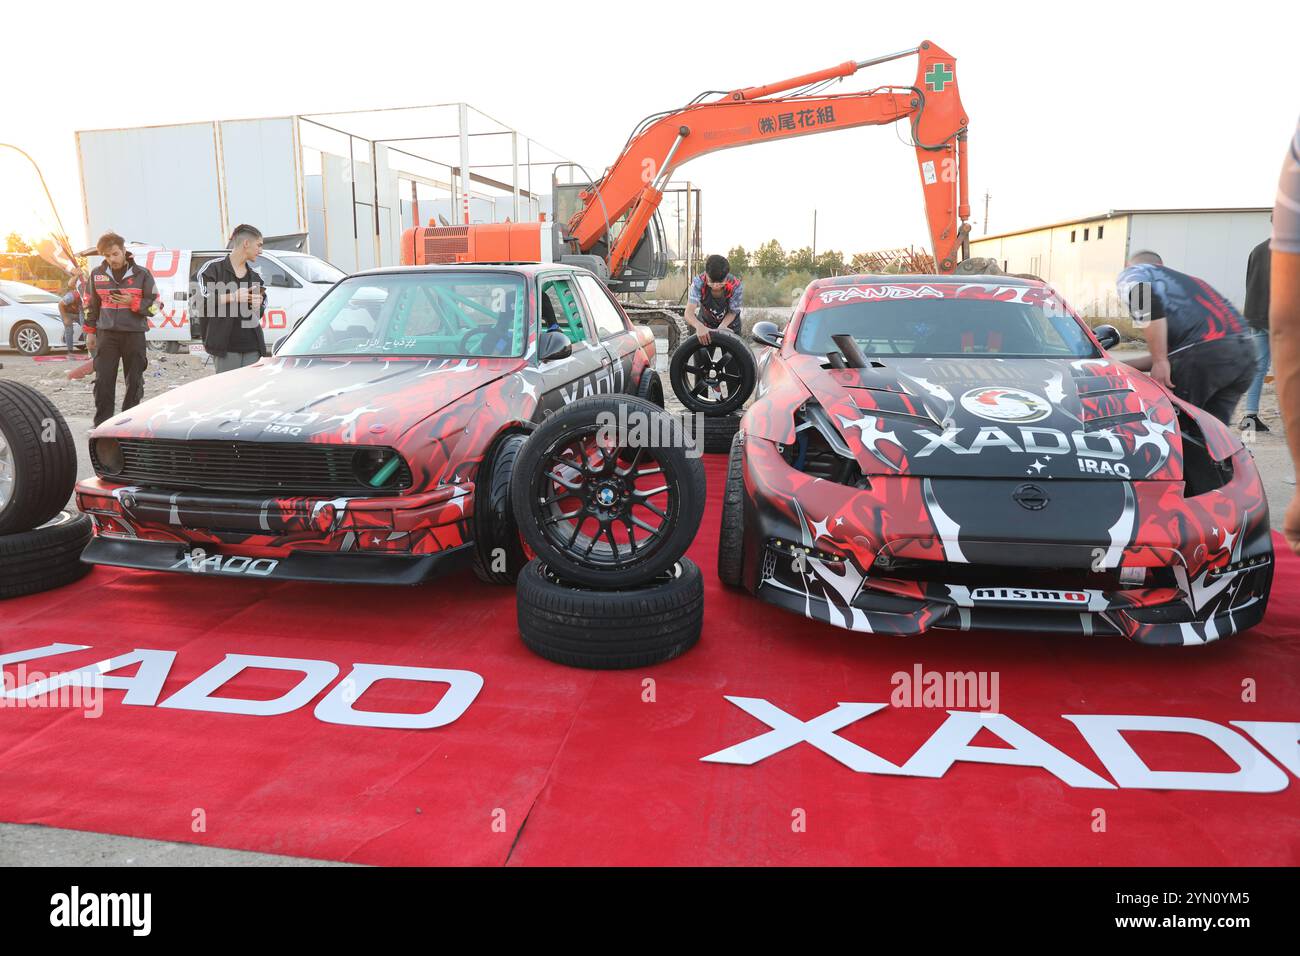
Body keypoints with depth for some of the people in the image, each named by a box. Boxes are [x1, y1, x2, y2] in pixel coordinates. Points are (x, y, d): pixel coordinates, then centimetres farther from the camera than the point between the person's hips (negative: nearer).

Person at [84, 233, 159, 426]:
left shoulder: (142, 274, 0)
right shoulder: (97, 274, 9)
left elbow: (154, 305, 1)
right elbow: (91, 305, 17)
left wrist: (132, 302, -15)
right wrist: (90, 332, 15)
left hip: (134, 333, -2)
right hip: (106, 333, 2)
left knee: (134, 381, 3)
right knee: (103, 380, 0)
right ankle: (102, 423, 6)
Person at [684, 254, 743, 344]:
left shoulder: (736, 286, -33)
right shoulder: (698, 283, -33)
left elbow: (732, 312, -17)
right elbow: (689, 313, -40)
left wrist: (722, 326, -38)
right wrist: (699, 326, -62)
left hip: (729, 324, 0)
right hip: (705, 322, 0)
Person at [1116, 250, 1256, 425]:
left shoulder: (1132, 272, 16)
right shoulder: (1186, 280, 39)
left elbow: (1145, 298, -12)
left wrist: (1160, 361, -12)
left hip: (1204, 353, -8)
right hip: (1246, 352, 8)